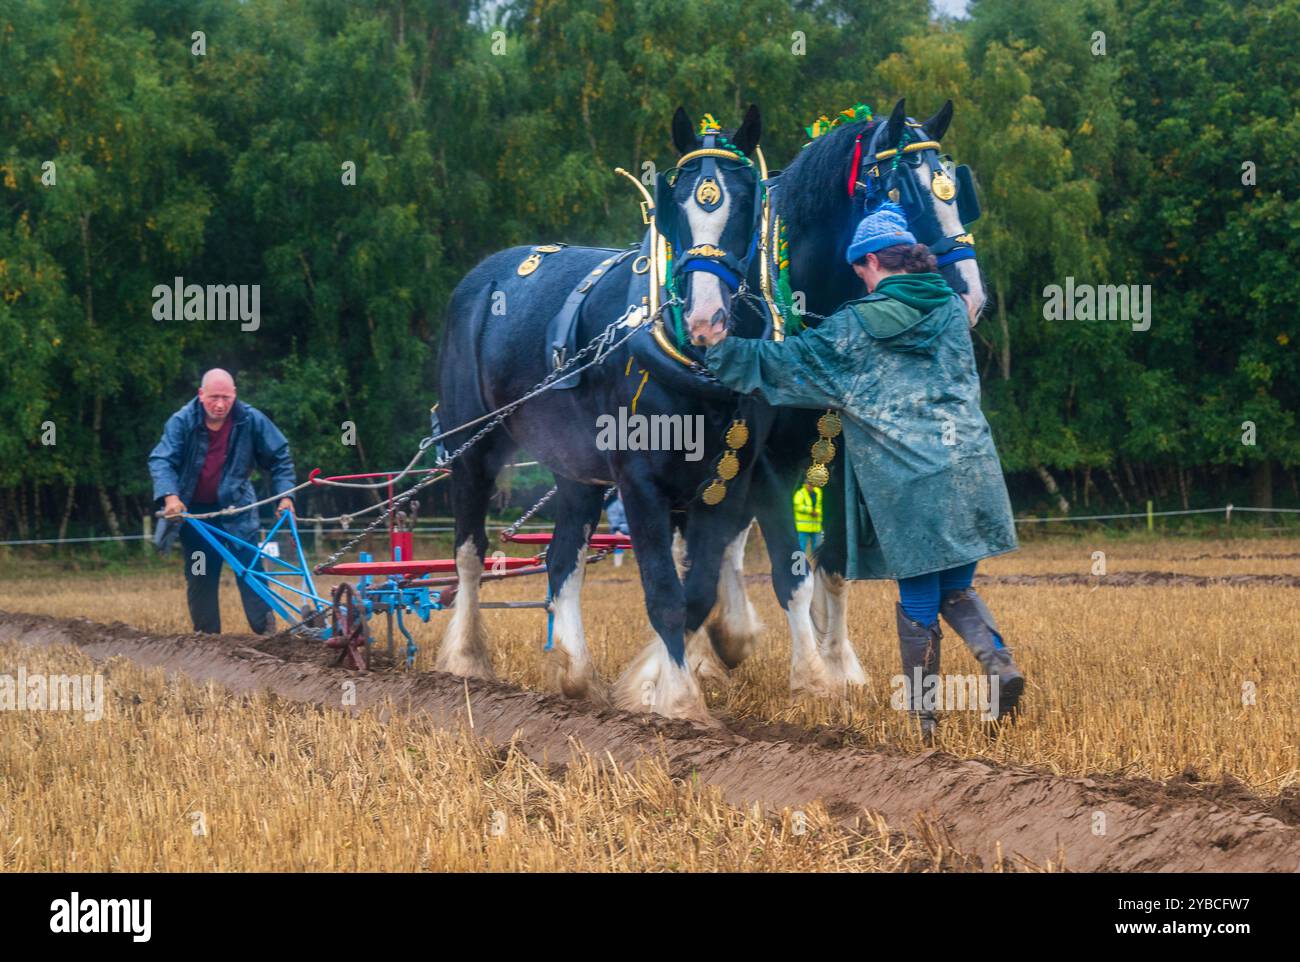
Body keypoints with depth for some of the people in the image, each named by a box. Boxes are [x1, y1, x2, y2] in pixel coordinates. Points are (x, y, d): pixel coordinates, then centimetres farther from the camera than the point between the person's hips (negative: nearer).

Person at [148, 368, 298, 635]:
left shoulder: (251, 420, -11)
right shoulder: (182, 422, -14)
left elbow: (280, 457, 0)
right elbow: (161, 460, -21)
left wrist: (285, 496, -10)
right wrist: (170, 496, -37)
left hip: (236, 508, -1)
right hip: (195, 511, 1)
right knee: (199, 578, 5)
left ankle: (267, 631, -6)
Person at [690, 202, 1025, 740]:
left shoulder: (856, 328, -3)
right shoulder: (951, 309, 10)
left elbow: (787, 364, 6)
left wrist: (721, 349, 20)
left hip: (906, 481, -4)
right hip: (970, 468, 4)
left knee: (917, 597, 6)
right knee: (956, 589, 15)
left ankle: (922, 715, 12)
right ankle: (997, 660, -10)